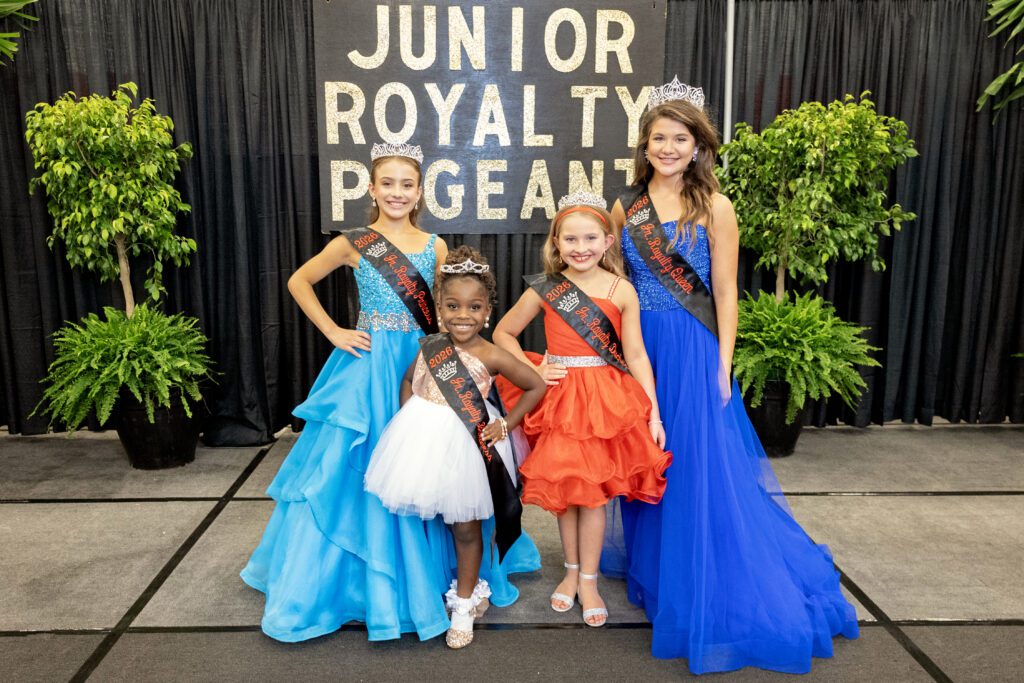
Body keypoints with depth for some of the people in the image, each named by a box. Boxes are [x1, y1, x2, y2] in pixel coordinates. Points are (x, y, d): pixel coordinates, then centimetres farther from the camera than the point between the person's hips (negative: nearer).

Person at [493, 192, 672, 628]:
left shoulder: (621, 291, -4)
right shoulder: (543, 290, -2)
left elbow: (636, 355, -3)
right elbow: (502, 334, 9)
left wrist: (654, 413, -4)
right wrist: (533, 371, -3)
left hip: (605, 399, -1)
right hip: (558, 398, 1)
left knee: (593, 491, 5)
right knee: (564, 488, 11)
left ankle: (588, 581, 22)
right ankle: (572, 571, 32)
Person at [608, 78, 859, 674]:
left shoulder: (714, 208, -4)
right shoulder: (626, 208, 6)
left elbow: (725, 293, -4)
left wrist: (722, 367, -8)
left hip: (691, 350, -4)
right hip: (637, 348, 4)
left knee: (699, 468, -1)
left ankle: (708, 592, 18)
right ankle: (650, 569, 34)